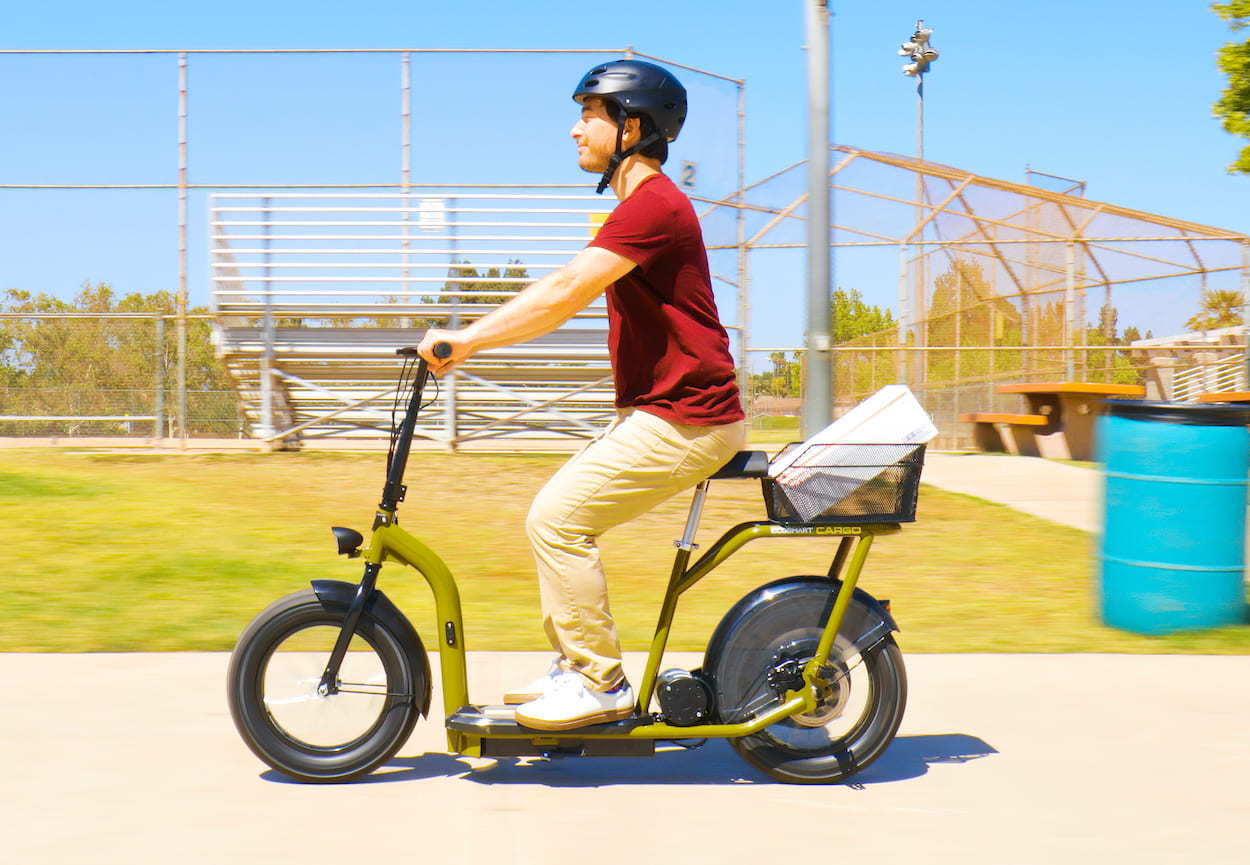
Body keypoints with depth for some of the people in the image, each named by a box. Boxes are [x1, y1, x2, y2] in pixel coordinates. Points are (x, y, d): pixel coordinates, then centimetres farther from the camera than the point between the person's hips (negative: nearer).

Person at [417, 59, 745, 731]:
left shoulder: (653, 203, -16)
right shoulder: (640, 205, 19)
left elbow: (563, 294, -23)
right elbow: (562, 289, 19)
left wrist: (466, 340, -19)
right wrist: (470, 337, 12)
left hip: (684, 422, -10)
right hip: (656, 411, 10)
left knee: (556, 518, -12)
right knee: (559, 516, 11)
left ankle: (600, 685, -2)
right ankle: (578, 667, 19)